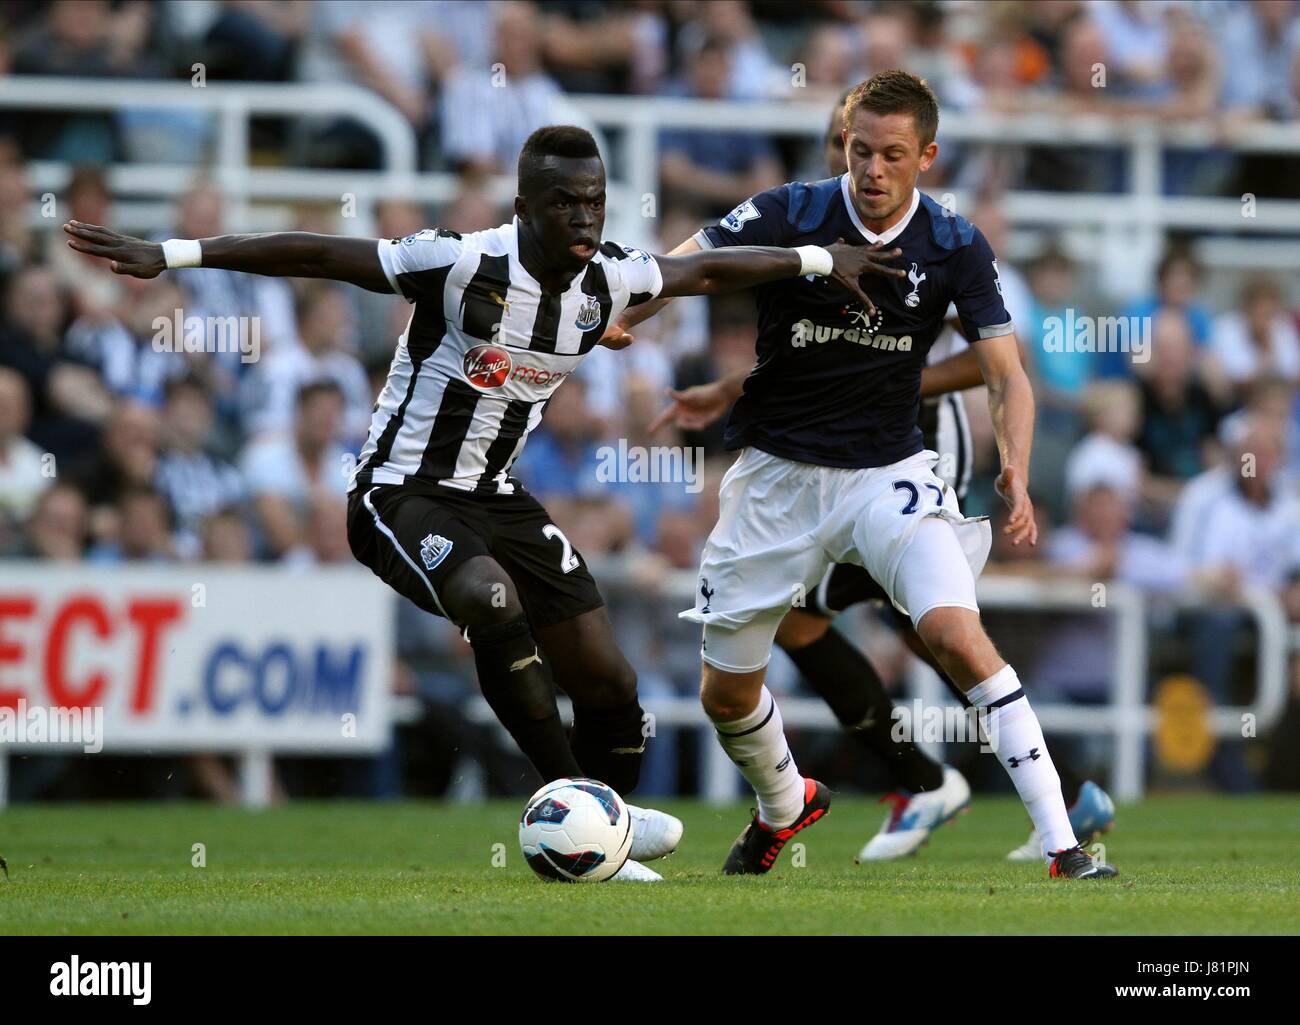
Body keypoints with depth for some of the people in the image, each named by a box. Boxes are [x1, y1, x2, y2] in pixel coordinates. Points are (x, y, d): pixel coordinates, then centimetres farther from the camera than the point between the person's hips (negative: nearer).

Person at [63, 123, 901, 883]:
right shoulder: (465, 265, -23)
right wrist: (170, 254, -29)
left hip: (494, 496, 7)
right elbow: (317, 255, -24)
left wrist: (818, 260, 23)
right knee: (490, 598, -36)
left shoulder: (609, 281, -4)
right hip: (402, 495, -7)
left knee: (608, 683, 2)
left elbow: (704, 271, 16)